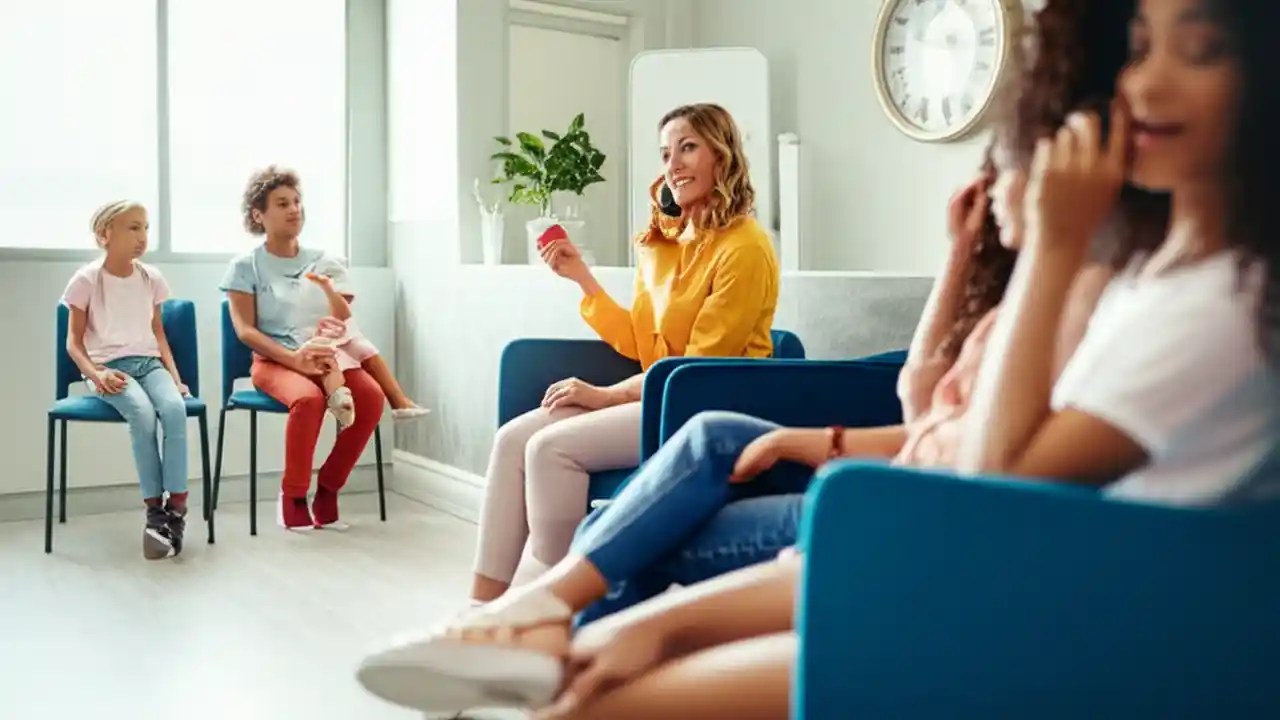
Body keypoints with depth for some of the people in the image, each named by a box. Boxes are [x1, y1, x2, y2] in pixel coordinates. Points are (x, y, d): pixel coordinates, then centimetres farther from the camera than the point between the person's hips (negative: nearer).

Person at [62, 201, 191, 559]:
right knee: (143, 412, -34)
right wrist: (96, 374, -16)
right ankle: (155, 508, -24)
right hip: (109, 367, -3)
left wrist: (174, 373, 3)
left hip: (149, 363, 3)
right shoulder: (87, 279, -2)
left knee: (174, 408, -30)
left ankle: (176, 505, -25)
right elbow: (74, 341, 2)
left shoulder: (152, 278, 9)